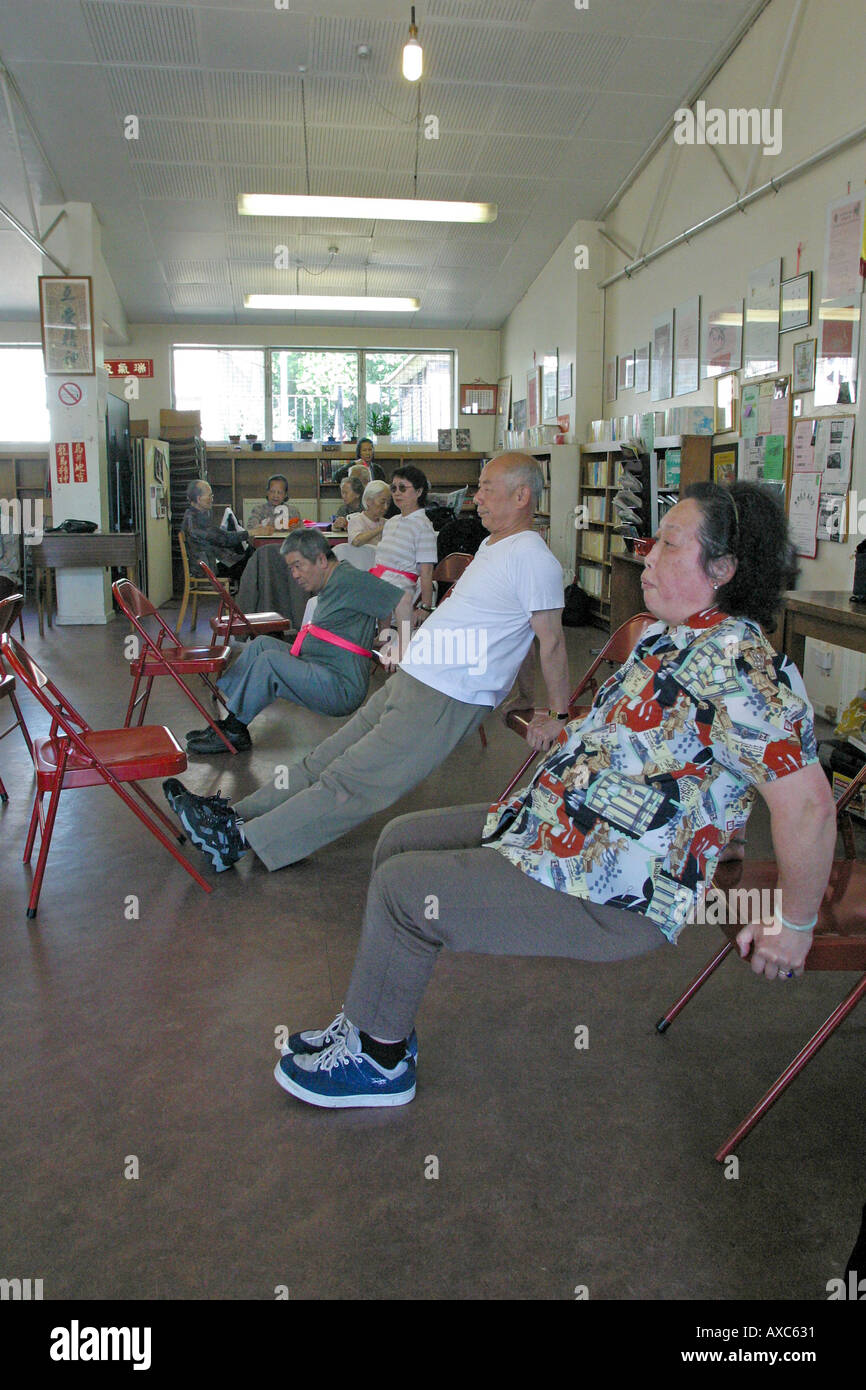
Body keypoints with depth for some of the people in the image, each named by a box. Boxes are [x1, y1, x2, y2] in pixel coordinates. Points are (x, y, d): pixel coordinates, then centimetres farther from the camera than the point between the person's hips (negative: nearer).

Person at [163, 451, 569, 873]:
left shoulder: (532, 557, -14)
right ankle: (238, 815, 10)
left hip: (444, 701, -10)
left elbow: (552, 640, -14)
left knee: (350, 782, -7)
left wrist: (558, 715, -13)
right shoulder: (491, 544, 17)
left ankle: (242, 839, -6)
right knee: (327, 758, 7)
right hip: (408, 680, 10)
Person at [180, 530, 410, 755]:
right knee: (261, 644, 9)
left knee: (268, 661, -21)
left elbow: (403, 602, -20)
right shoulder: (331, 584, 16)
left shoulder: (349, 580, -15)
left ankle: (234, 732, -8)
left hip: (341, 689, -10)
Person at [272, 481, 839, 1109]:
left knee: (402, 886, -12)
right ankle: (377, 1022, 25)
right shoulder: (669, 637, 8)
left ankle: (376, 1060, 13)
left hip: (615, 899, -10)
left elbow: (809, 804, -26)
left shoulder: (736, 663, -23)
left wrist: (794, 927, -17)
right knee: (401, 838, 11)